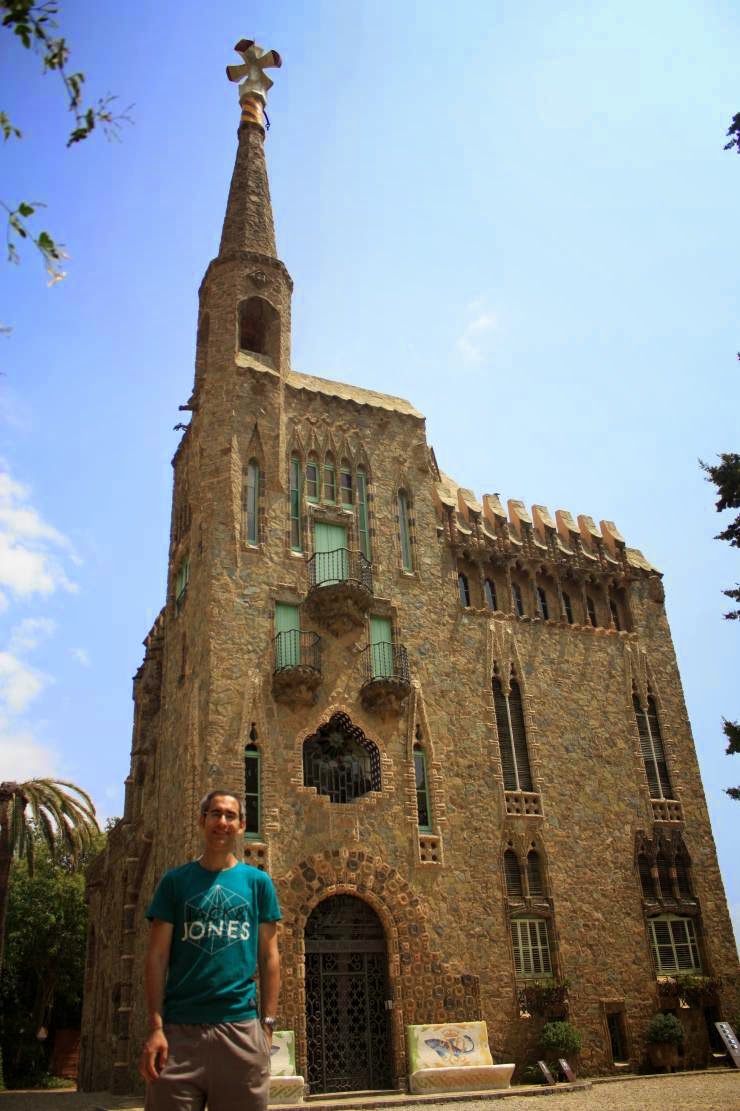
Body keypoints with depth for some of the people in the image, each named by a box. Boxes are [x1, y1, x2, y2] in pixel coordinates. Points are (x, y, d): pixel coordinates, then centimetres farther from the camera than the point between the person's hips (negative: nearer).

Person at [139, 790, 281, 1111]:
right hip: (179, 1028, 0)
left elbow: (269, 956, 7)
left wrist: (268, 1024, 0)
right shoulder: (175, 880, 6)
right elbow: (157, 956, 2)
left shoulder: (258, 881, 8)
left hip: (241, 1027, 1)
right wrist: (156, 1027, -7)